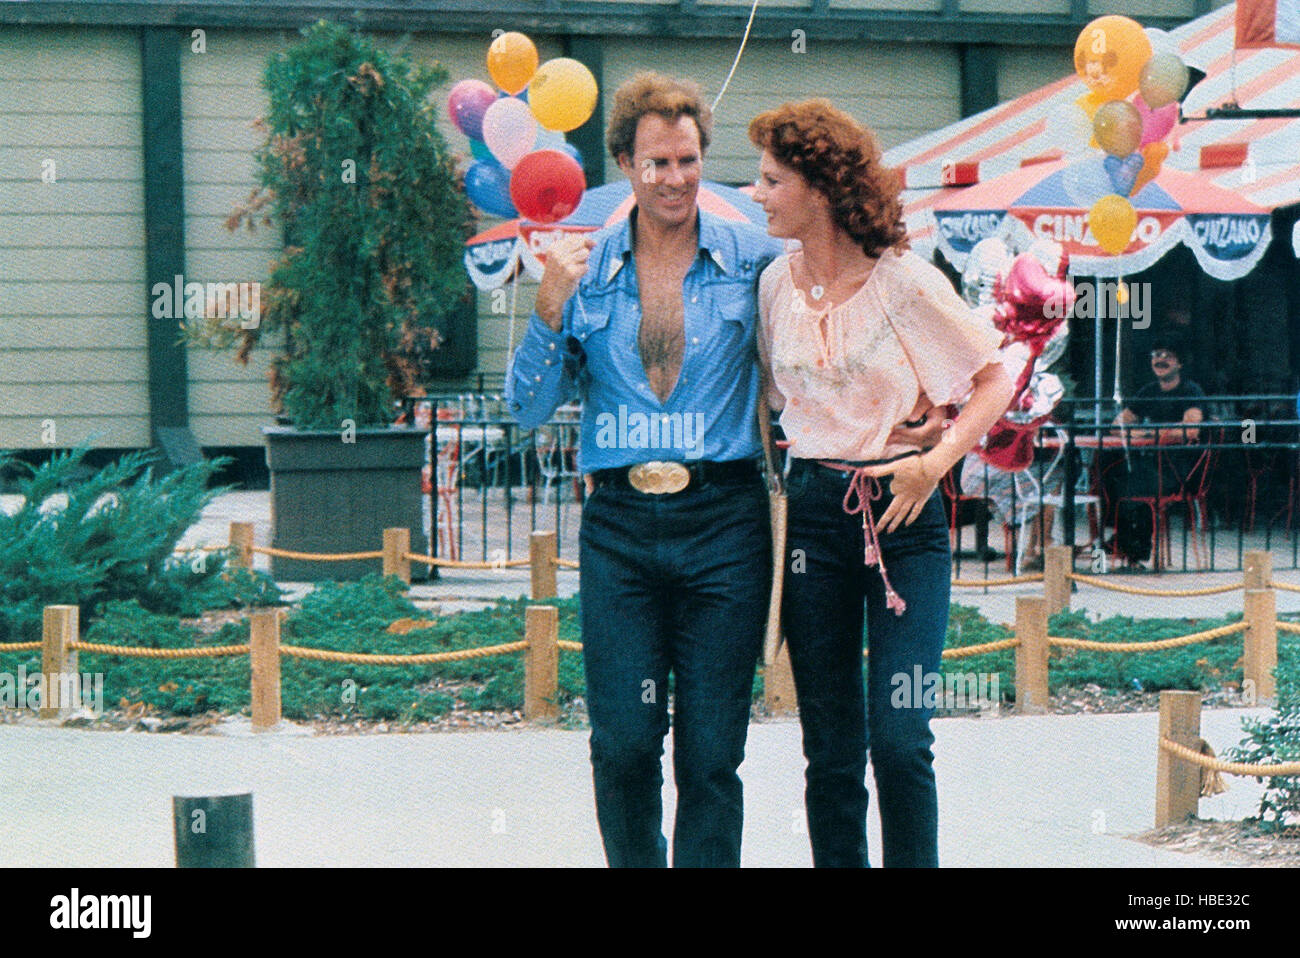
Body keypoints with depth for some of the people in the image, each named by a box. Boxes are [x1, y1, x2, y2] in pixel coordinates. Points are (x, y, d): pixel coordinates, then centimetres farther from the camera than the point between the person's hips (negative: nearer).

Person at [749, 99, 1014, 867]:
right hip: (812, 510, 4)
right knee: (831, 749, 5)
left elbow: (995, 381, -1)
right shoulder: (776, 285, 5)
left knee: (900, 739, -11)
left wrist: (937, 462, -13)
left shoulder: (904, 282, -9)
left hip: (902, 516, -4)